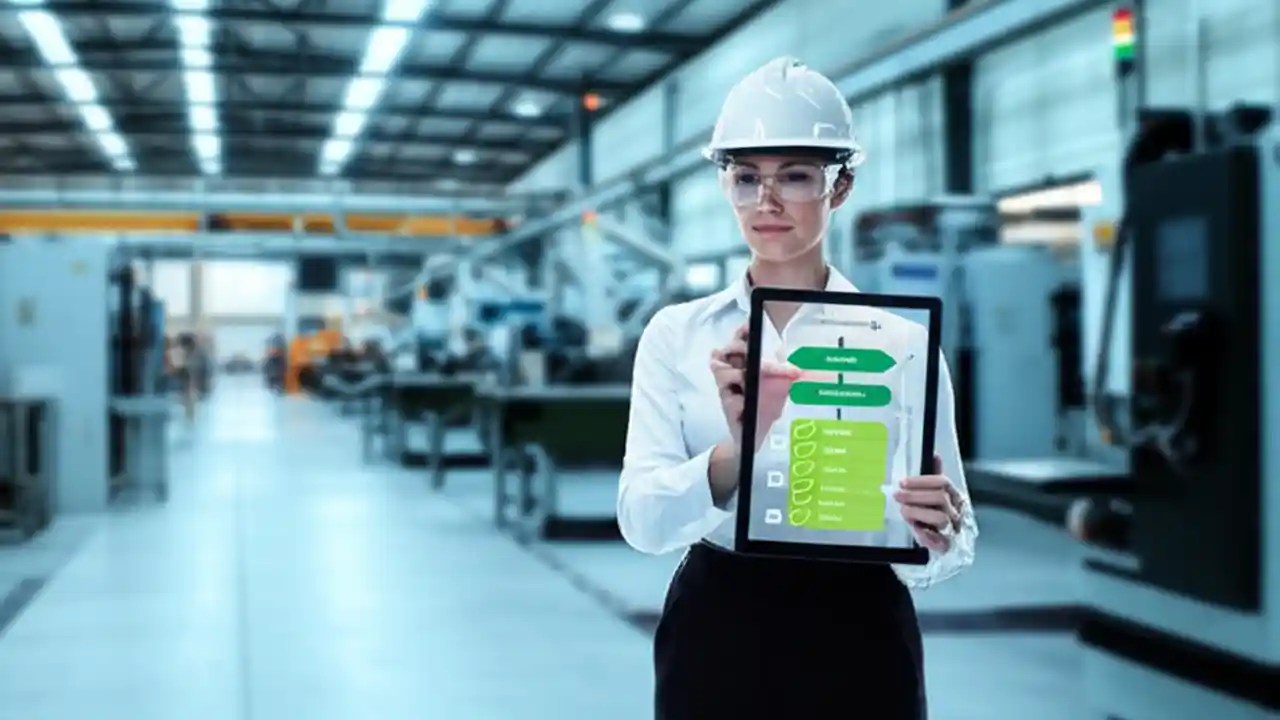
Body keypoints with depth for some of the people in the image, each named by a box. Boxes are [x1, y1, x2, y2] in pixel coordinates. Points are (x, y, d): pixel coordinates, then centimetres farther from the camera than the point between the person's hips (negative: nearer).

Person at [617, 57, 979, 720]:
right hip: (714, 640, 1)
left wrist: (937, 534, -26)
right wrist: (734, 453, -28)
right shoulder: (675, 334, 0)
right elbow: (642, 518, -10)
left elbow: (949, 544, -4)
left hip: (857, 644, -1)